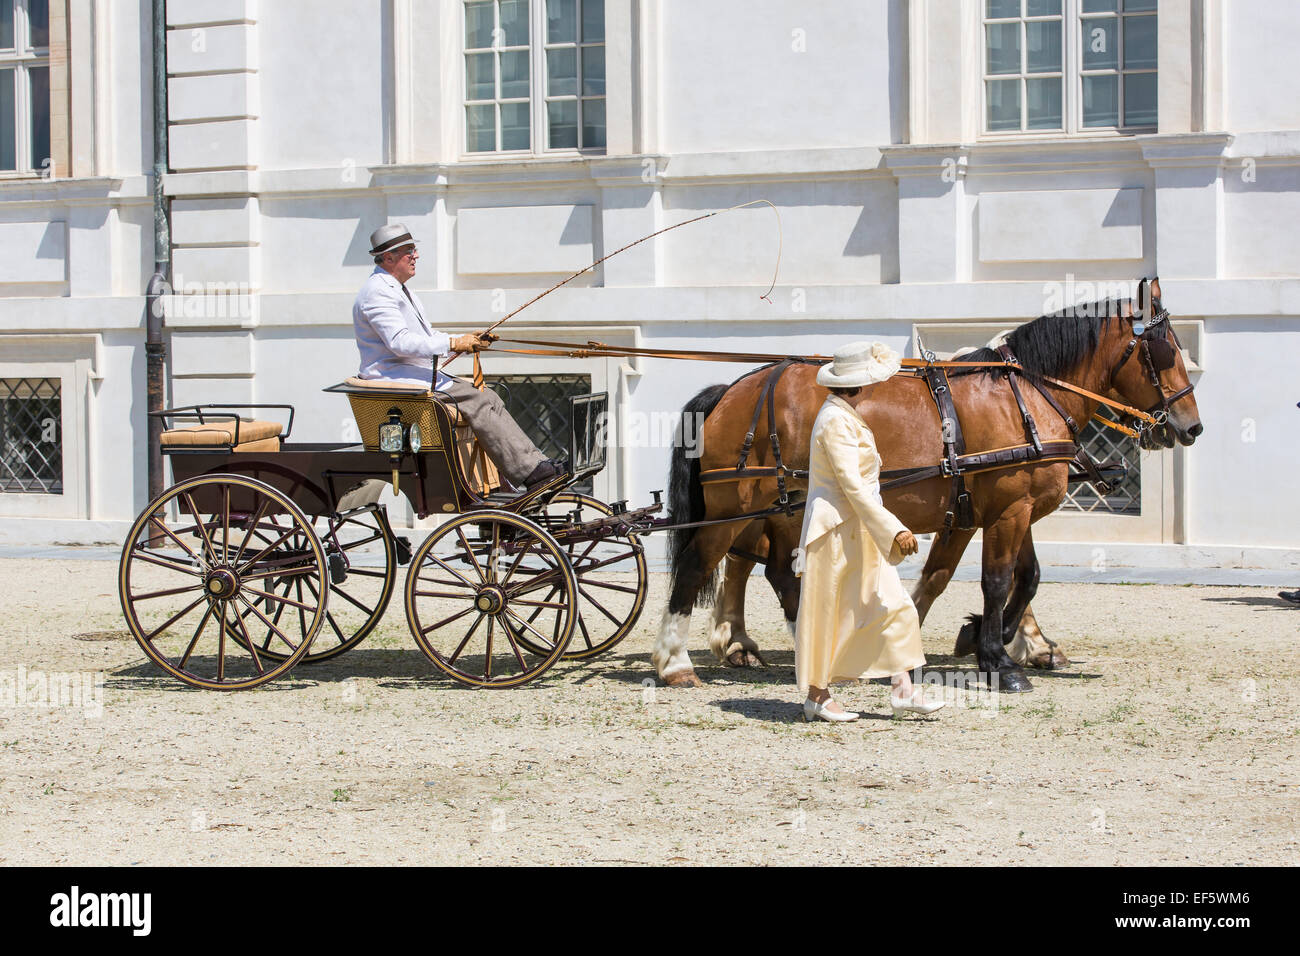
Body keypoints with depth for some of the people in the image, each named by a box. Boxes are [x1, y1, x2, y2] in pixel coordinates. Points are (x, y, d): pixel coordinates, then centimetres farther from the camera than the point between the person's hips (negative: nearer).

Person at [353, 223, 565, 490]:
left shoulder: (399, 291, 23)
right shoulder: (377, 292, -12)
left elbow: (427, 338, 24)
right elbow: (400, 342, -23)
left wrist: (467, 340, 8)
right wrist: (452, 344, -22)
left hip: (420, 374, 10)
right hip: (395, 379, -10)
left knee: (486, 397, -5)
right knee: (476, 401, -21)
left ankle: (534, 462, -12)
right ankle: (528, 471, -23)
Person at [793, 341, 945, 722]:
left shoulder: (845, 415, 13)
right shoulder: (835, 421, -19)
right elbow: (853, 486, -24)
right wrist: (894, 530, -24)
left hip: (859, 532, 10)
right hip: (838, 530, -10)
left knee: (893, 605, 6)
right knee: (828, 613, 0)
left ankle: (902, 690, 7)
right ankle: (816, 697, 10)